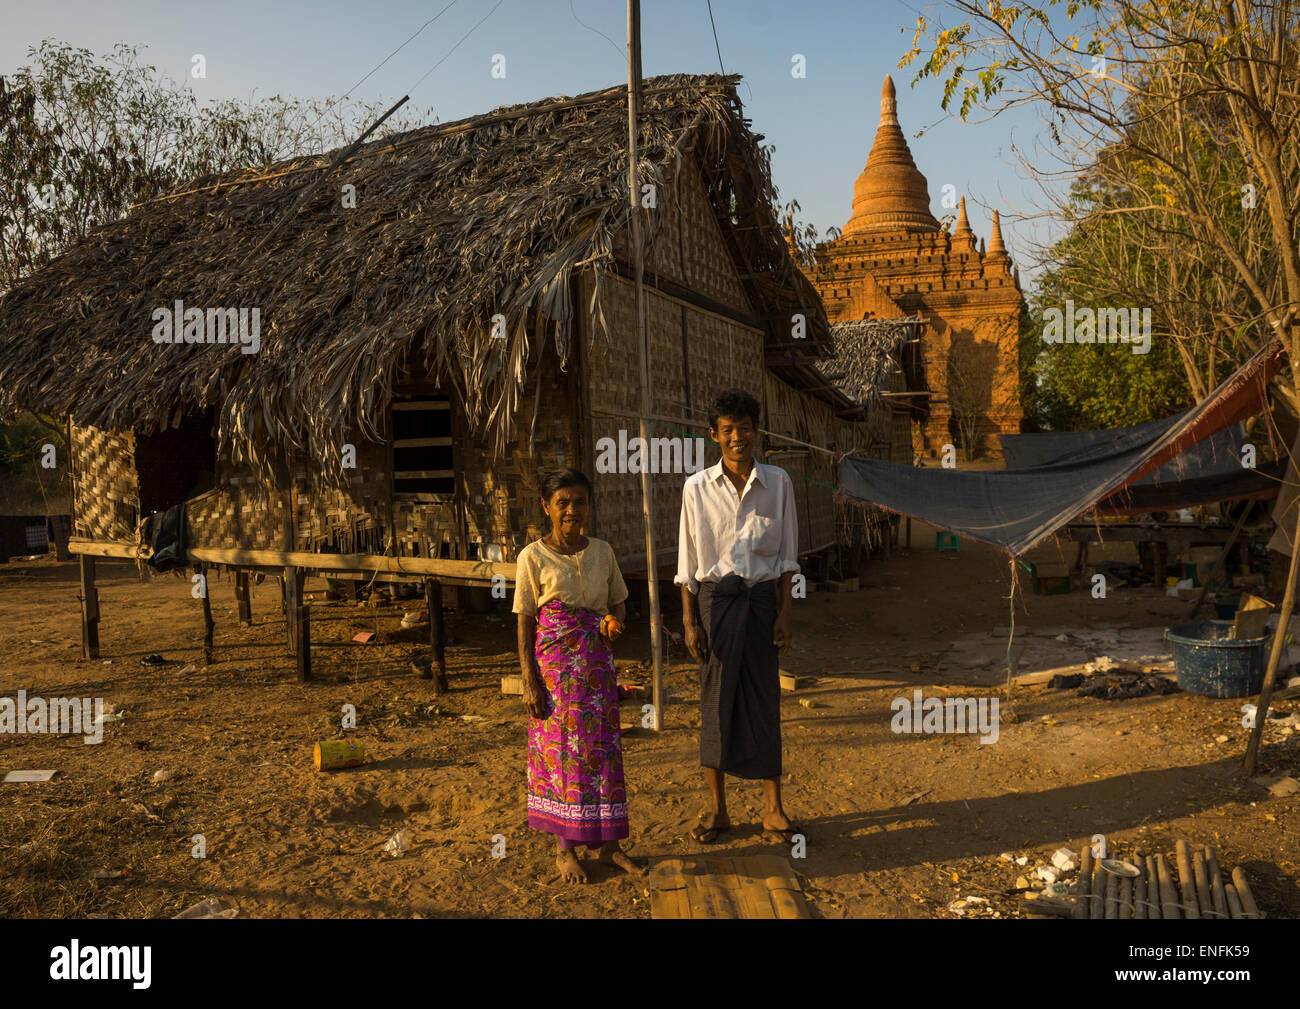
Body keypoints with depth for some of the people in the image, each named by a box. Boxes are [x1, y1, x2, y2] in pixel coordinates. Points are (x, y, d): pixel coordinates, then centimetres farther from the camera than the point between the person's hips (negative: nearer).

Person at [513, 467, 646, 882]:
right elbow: (525, 626, -4)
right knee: (562, 748, 2)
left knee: (602, 747, 7)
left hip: (597, 664, 4)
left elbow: (618, 604, 16)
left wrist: (614, 623, -8)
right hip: (555, 664, -3)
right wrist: (530, 682, -8)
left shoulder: (602, 552, 5)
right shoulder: (533, 557, -5)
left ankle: (608, 844, 19)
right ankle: (565, 850, 17)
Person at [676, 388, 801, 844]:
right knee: (715, 700, 4)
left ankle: (772, 807, 18)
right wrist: (690, 621, -2)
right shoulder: (697, 487, -1)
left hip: (762, 598, 1)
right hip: (715, 598, 0)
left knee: (764, 699, 5)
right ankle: (717, 808, 17)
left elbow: (786, 555, 5)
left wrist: (784, 613, -1)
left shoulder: (777, 482, 2)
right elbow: (688, 562, 2)